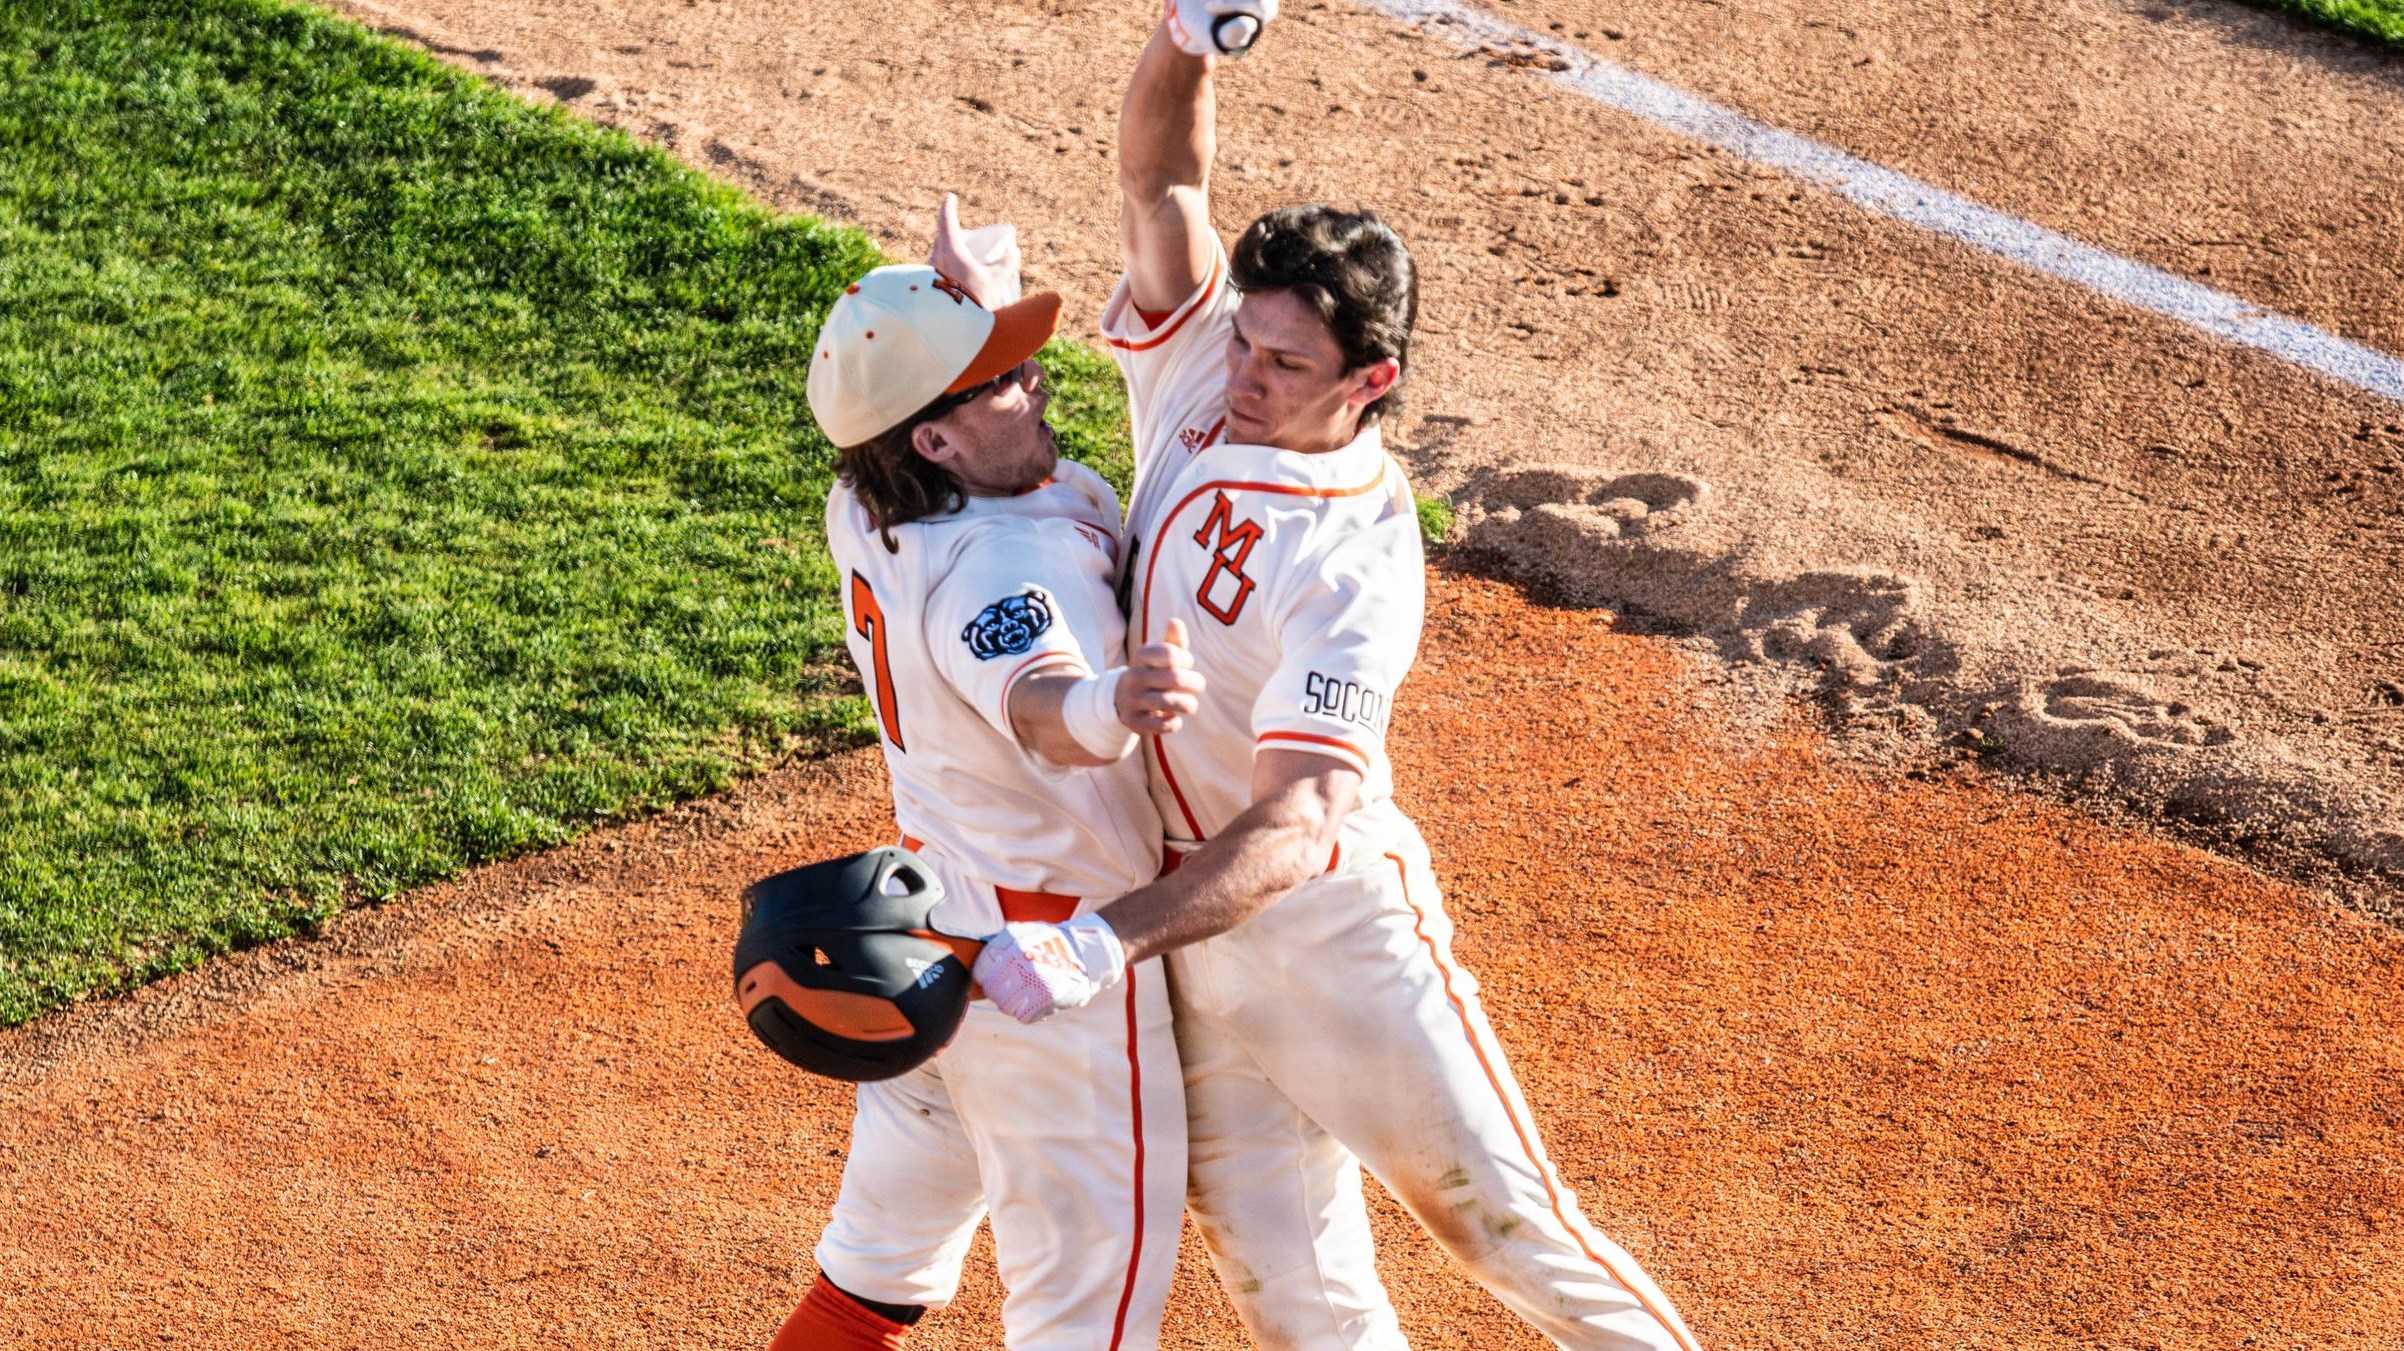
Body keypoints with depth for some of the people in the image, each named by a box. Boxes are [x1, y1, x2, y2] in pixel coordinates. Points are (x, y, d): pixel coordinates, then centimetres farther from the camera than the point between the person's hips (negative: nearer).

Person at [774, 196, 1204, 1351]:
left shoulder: (865, 514, -7)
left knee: (889, 1244, 26)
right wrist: (1101, 706, -77)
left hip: (927, 903, 9)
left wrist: (969, 313, -3)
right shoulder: (997, 568, -33)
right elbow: (1029, 702, -54)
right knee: (1095, 1259, 8)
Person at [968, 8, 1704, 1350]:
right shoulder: (1201, 381, -5)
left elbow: (1290, 827, -32)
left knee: (1494, 1211, 4)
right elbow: (1164, 178, -6)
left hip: (1330, 920, -6)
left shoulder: (1361, 566, -25)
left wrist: (1104, 940, -46)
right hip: (1178, 911, 6)